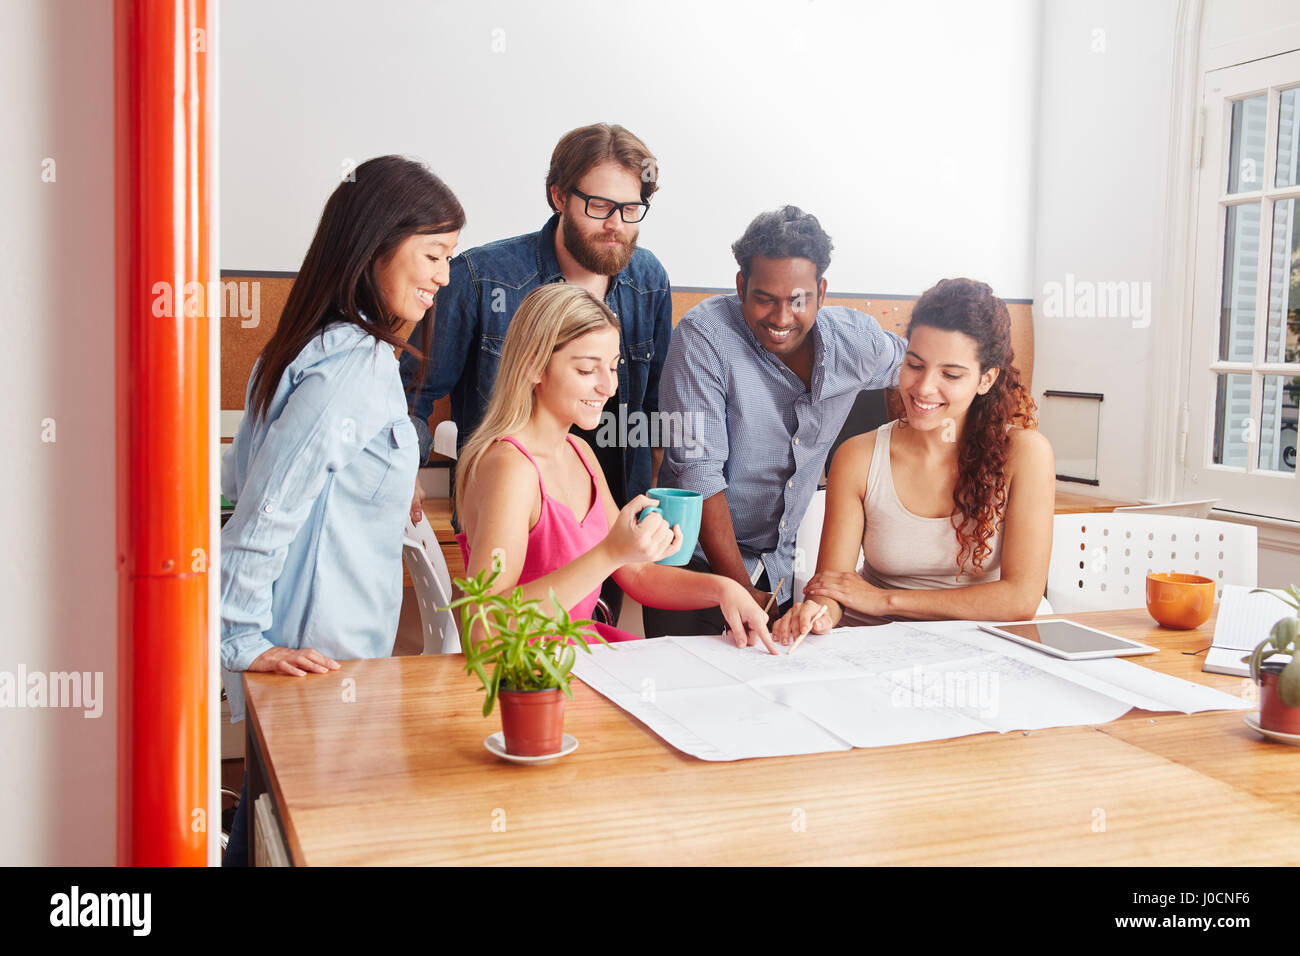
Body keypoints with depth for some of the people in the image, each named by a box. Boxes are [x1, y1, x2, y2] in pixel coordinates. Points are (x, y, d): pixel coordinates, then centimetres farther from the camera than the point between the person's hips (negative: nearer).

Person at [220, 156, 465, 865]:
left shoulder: (312, 347, 9)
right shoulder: (356, 365, -21)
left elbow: (240, 477, 15)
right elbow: (266, 510, -22)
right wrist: (245, 643, -16)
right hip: (322, 656, -9)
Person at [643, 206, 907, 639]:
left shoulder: (857, 339, -7)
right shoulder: (703, 337, -20)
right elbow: (698, 471, -21)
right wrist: (741, 590, -21)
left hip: (784, 565, 4)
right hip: (697, 558, -4)